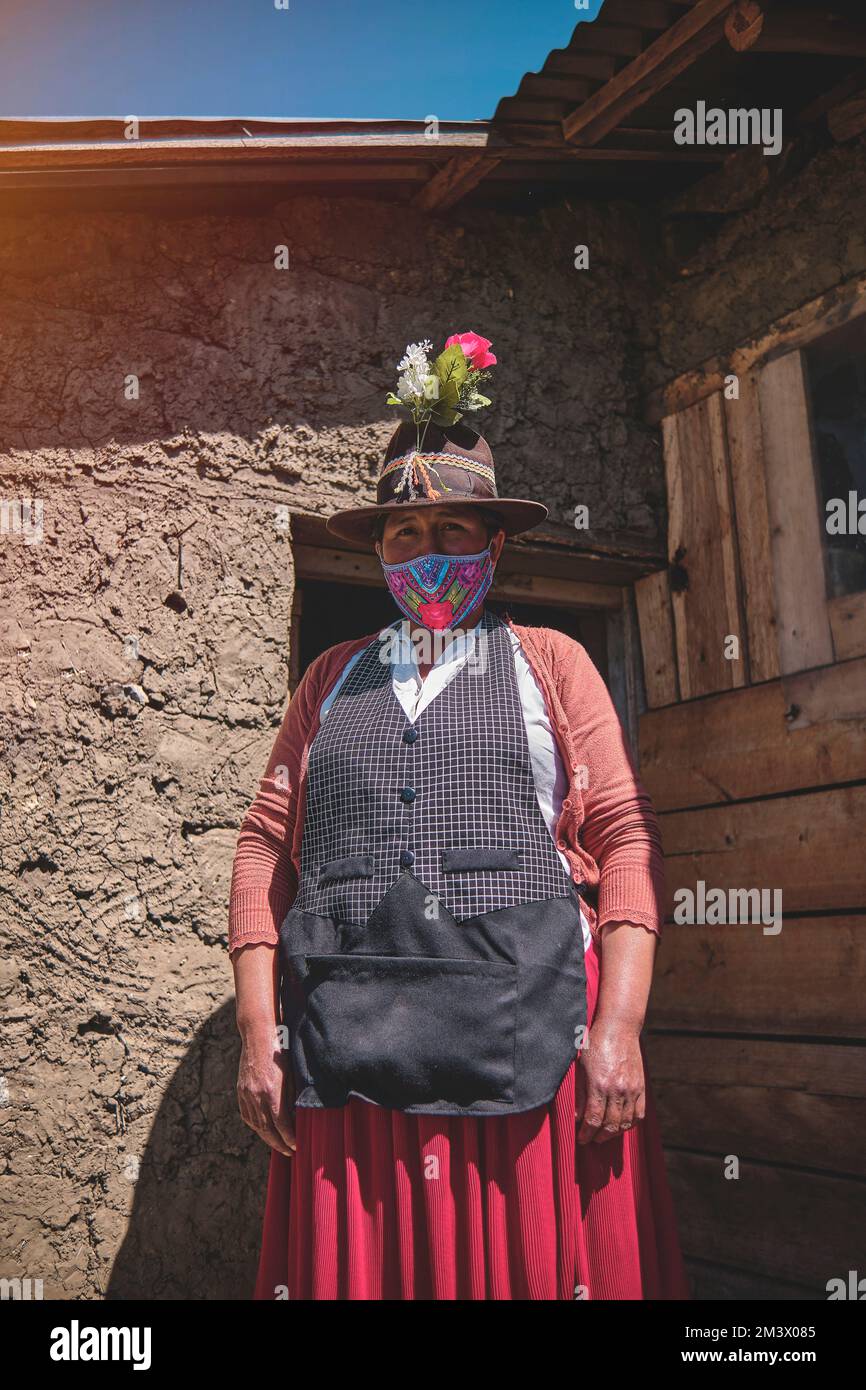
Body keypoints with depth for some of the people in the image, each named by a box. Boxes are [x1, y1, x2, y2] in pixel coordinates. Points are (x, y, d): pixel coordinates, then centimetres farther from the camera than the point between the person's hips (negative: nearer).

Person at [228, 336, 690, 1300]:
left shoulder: (551, 662, 12)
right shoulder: (334, 676, 17)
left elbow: (626, 840, 3)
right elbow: (266, 845, 11)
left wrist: (618, 1027, -8)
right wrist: (257, 1029, 1)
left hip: (528, 1036, -1)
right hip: (350, 1045, 2)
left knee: (531, 1264, 3)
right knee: (360, 1267, 7)